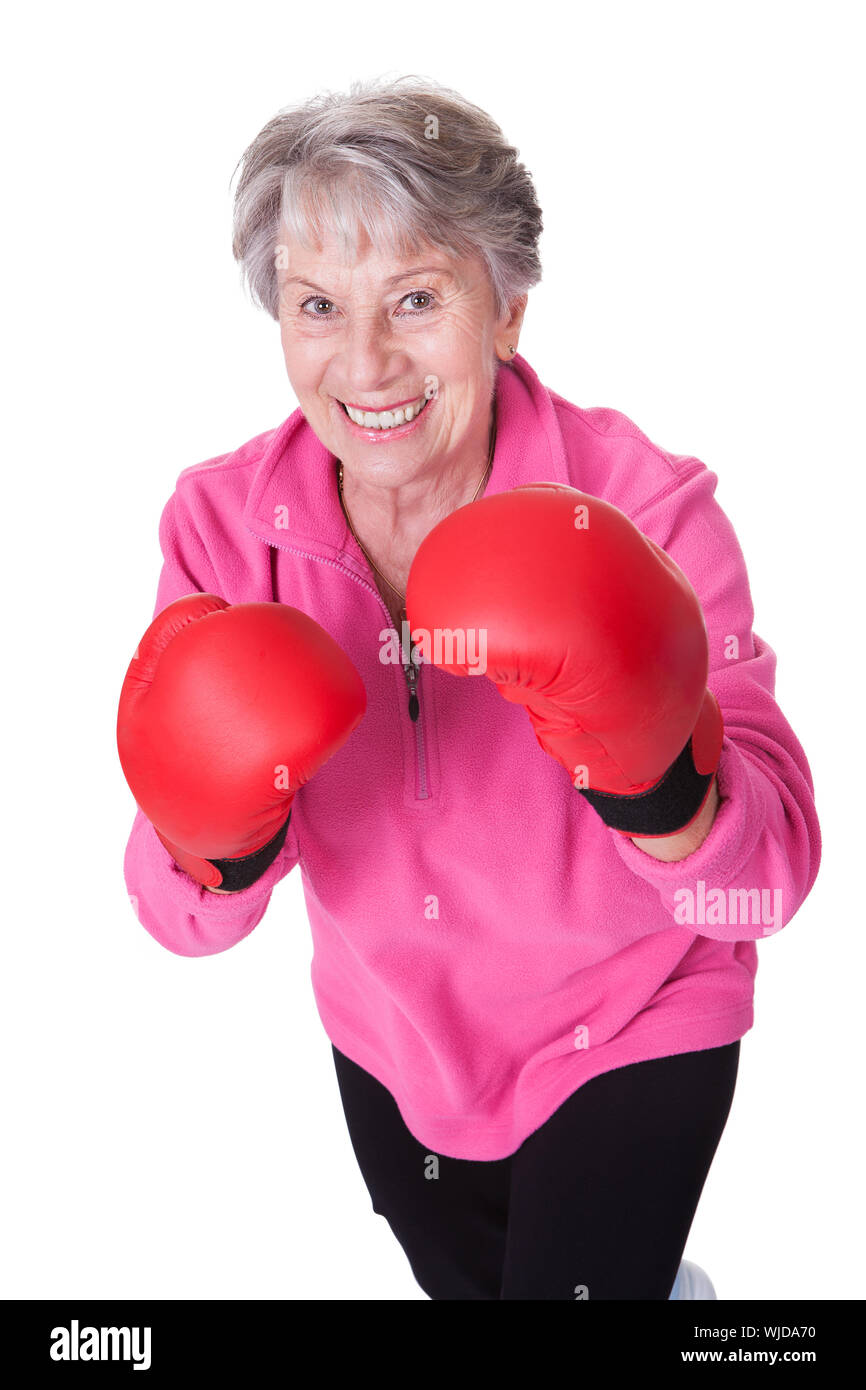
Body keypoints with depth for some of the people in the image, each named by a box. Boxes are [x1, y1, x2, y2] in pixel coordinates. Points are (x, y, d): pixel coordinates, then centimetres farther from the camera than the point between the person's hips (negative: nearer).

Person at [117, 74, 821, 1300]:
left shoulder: (647, 510, -25)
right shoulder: (223, 521, -18)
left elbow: (767, 885, -26)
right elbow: (192, 923, -16)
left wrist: (658, 788, -47)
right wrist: (218, 848, -38)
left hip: (629, 1039, -4)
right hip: (390, 1046, 4)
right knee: (466, 1286, 28)